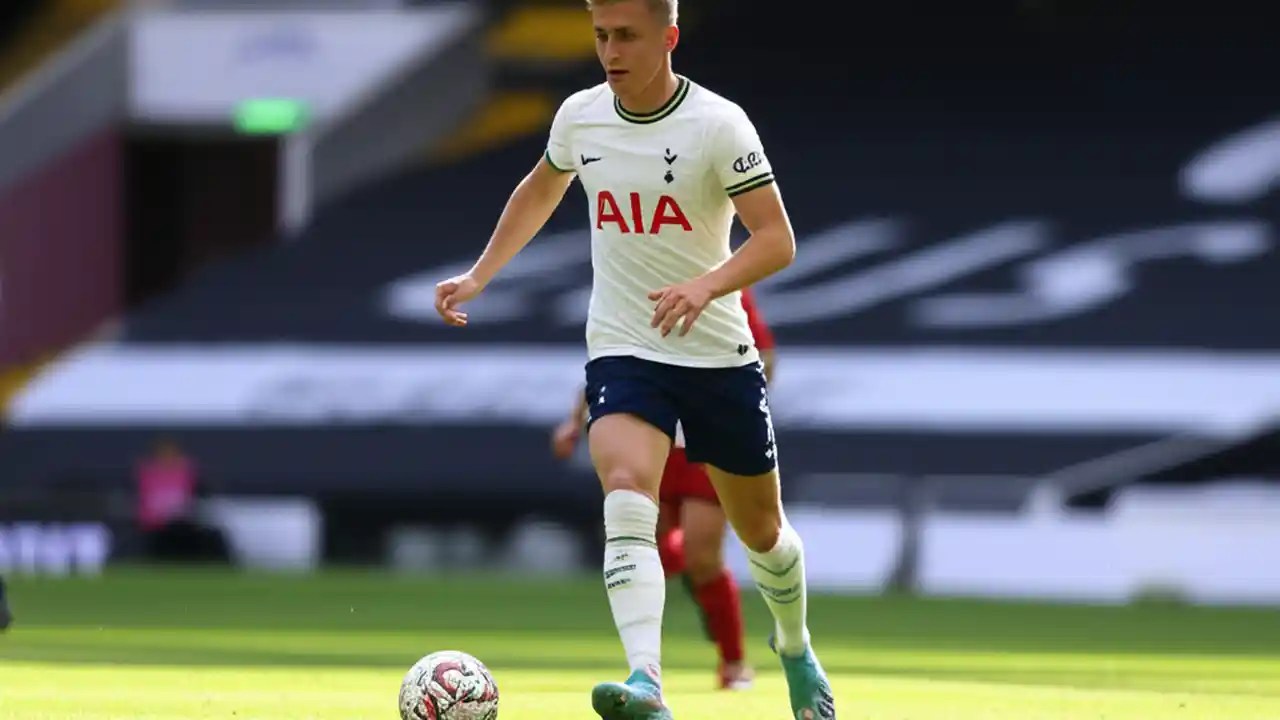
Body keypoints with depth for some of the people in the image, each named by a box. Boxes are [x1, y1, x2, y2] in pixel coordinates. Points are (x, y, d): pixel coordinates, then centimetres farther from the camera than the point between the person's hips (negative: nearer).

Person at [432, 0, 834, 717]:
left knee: (761, 528, 14)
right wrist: (479, 276, 17)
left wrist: (704, 287, -35)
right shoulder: (580, 116, -1)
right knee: (627, 498, -26)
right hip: (622, 354, 1)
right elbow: (540, 191, 21)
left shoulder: (718, 124, -14)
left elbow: (777, 241, -18)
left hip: (720, 357, -1)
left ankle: (797, 651, 45)